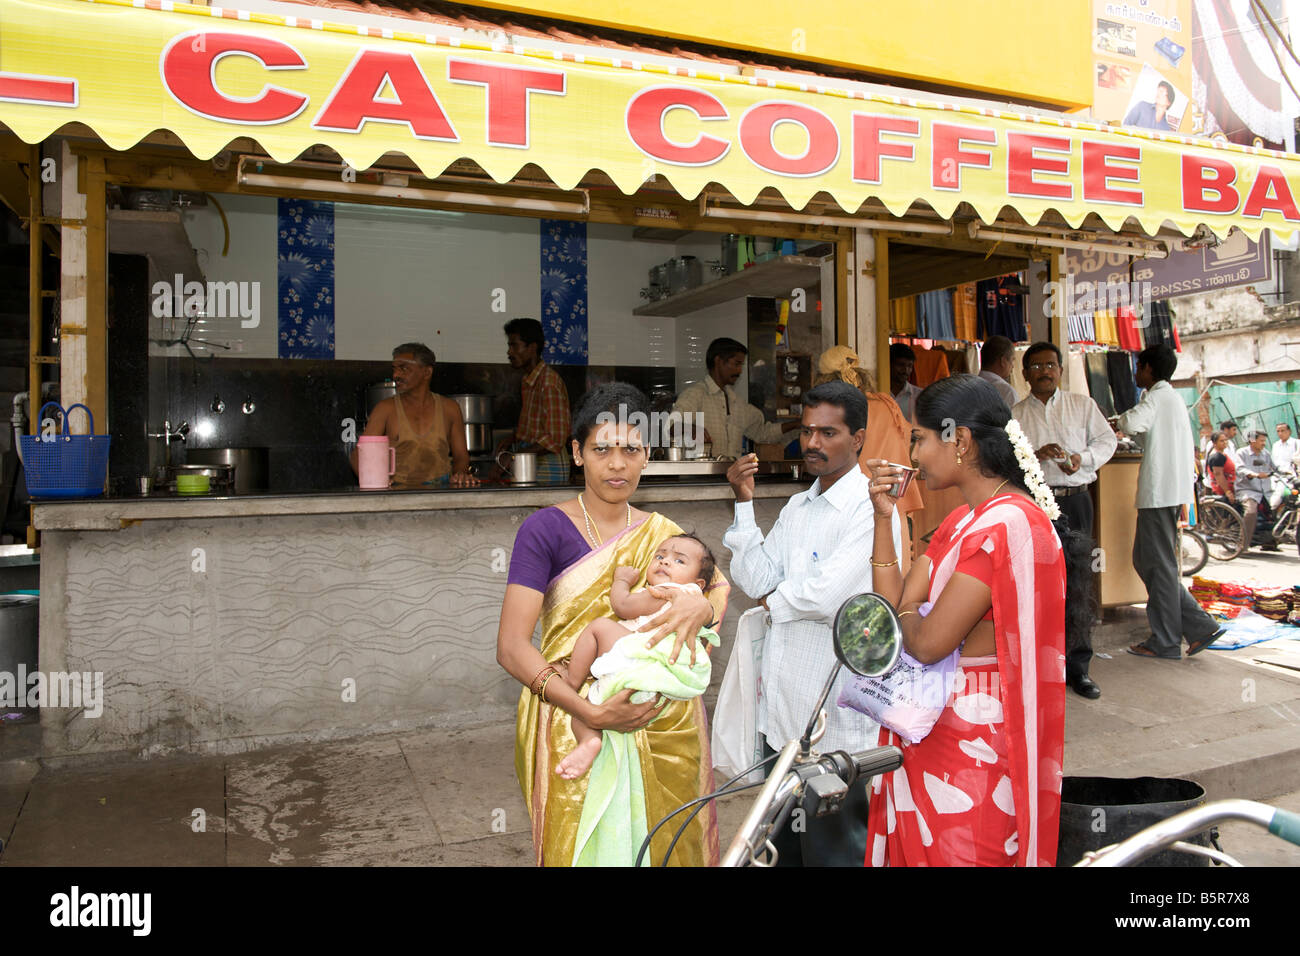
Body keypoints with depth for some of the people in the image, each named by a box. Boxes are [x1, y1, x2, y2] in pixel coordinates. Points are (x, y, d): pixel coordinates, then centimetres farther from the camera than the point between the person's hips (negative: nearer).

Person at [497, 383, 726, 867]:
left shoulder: (663, 533, 8)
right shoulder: (545, 529, -7)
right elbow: (511, 648, -14)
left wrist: (702, 607, -18)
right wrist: (593, 713, -24)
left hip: (664, 731, 4)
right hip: (577, 731, -4)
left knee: (666, 844, 12)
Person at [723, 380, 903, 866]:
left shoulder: (870, 507, -14)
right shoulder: (797, 506, 12)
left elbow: (827, 594, -23)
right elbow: (756, 580, 2)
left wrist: (774, 600, -4)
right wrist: (744, 502, -4)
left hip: (834, 715, -8)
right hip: (783, 705, 8)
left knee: (831, 848, 7)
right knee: (783, 844, 21)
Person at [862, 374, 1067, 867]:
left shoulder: (1007, 522, -20)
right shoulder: (964, 519, 12)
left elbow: (927, 643, -23)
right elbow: (895, 609, 5)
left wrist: (906, 613, -1)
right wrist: (884, 518, 0)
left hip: (972, 738, -9)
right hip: (930, 725, 9)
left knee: (956, 852, 6)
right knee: (917, 846, 18)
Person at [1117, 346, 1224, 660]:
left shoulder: (1156, 396, -9)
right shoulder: (1176, 400, 22)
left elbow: (1134, 423, -29)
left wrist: (1116, 424, -9)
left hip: (1159, 491, -10)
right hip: (1175, 490, 10)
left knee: (1159, 565, -4)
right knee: (1146, 560, 12)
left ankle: (1165, 642, 2)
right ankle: (1198, 626, 10)